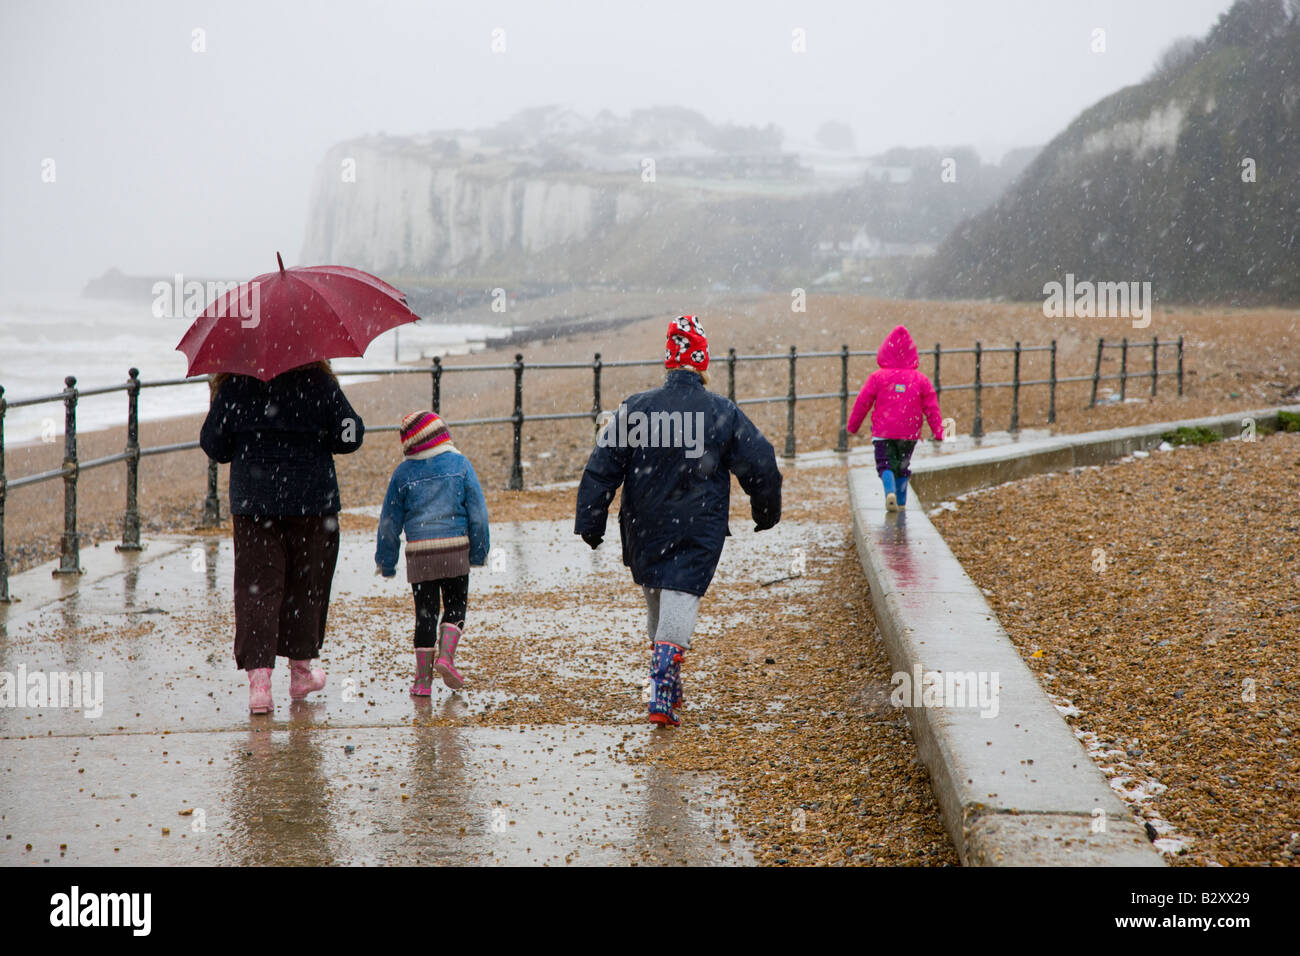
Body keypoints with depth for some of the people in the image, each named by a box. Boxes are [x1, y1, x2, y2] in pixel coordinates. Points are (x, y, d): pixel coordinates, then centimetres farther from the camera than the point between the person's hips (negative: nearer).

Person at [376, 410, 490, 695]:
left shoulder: (403, 472, 3)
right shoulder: (460, 463, 3)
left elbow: (389, 521, 6)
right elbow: (477, 511, 2)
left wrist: (386, 561, 15)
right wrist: (479, 550, 10)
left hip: (419, 553, 1)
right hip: (455, 549, -1)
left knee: (425, 613, 7)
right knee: (455, 607, 12)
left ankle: (423, 678, 5)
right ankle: (446, 655, -11)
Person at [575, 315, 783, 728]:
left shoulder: (634, 408, -2)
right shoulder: (723, 413, -4)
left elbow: (602, 469, -1)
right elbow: (761, 466, 2)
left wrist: (589, 523, 4)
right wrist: (766, 512, 19)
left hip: (644, 529, 3)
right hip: (699, 532, -3)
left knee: (655, 598, 19)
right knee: (680, 599, -6)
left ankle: (668, 686, 32)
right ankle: (662, 695, -21)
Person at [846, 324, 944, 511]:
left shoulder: (877, 377, -3)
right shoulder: (920, 379, 2)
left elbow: (862, 402, 1)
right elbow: (931, 407, 3)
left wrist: (852, 425, 14)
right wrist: (938, 431, 10)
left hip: (883, 432, -2)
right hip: (909, 432, 2)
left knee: (885, 464, 1)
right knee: (902, 466, 19)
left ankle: (890, 492, -27)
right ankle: (901, 502, 20)